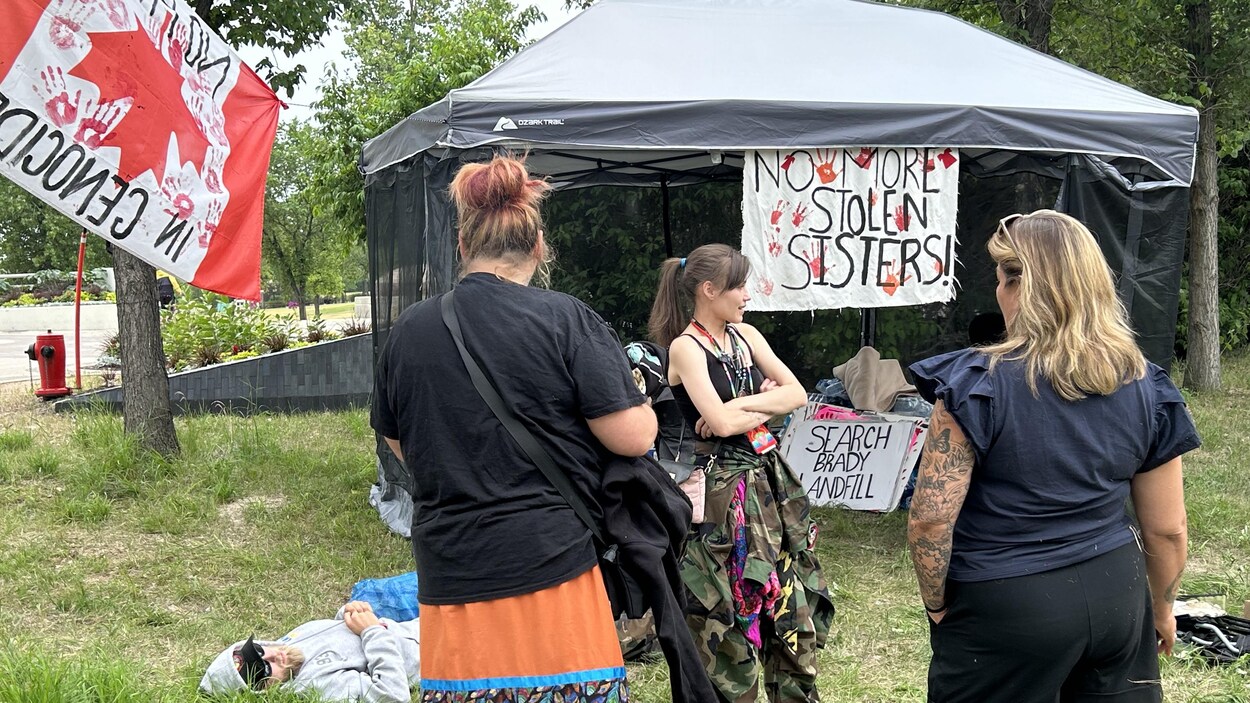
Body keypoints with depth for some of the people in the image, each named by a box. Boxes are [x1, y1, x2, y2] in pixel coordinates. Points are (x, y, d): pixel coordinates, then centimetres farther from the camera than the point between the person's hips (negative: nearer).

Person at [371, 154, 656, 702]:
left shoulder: (409, 330, 3)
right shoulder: (562, 318, -9)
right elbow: (634, 437, -10)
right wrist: (637, 397, 10)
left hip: (450, 578, 4)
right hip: (549, 568, -4)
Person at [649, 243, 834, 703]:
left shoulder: (746, 335, 8)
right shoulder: (685, 347, -12)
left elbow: (797, 393, 1)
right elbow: (722, 423, -22)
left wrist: (741, 406, -13)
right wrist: (766, 403, -6)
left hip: (770, 477, 7)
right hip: (725, 486, -7)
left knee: (790, 599, 13)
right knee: (733, 604, 2)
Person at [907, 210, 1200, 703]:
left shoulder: (977, 384, -16)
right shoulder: (1146, 387, -1)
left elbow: (930, 517, -19)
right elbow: (1167, 529, 6)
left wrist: (937, 604, -3)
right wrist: (1162, 608, 21)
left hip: (1005, 607, -4)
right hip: (1116, 595, 5)